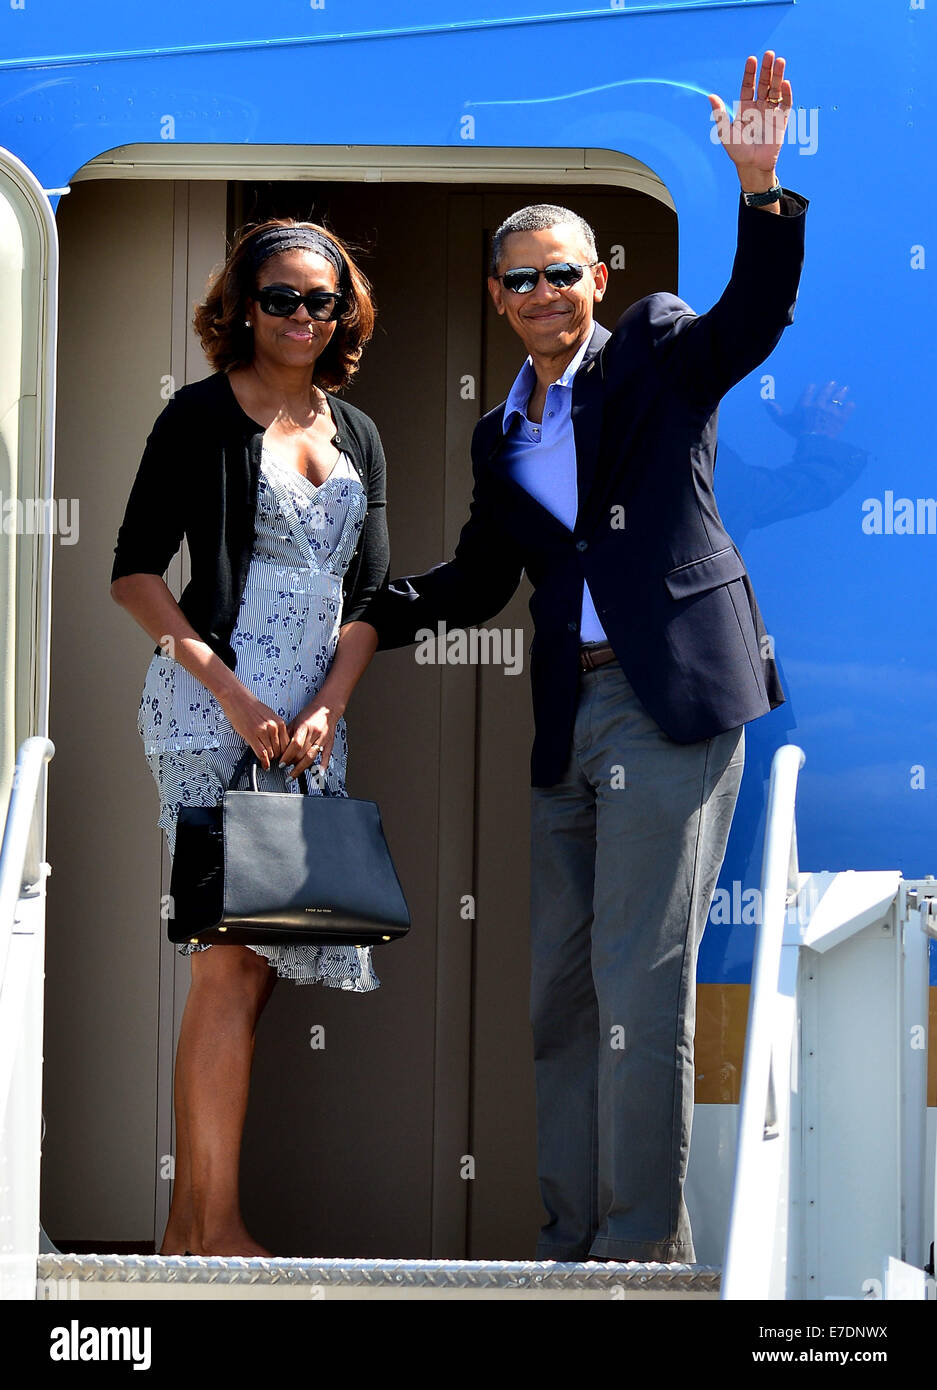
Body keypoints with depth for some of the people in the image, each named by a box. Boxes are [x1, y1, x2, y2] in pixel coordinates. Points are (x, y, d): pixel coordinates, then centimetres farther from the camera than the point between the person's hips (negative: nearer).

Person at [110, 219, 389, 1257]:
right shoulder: (202, 415, -1)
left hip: (312, 723, 6)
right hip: (213, 712, -6)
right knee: (232, 958, -10)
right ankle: (216, 1226, -6)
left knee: (256, 963, 6)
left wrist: (327, 709, -2)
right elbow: (135, 573, -6)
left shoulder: (356, 434, 16)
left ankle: (186, 1221, 12)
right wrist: (233, 695, -14)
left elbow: (368, 594, 15)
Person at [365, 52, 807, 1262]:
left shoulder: (657, 354, 3)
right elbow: (475, 582, 25)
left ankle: (647, 1243, -5)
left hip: (671, 700, -7)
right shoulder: (499, 436, 19)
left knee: (640, 980, -11)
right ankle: (572, 1241, 19)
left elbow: (755, 314, -15)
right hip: (570, 719, 7)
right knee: (558, 990, 10)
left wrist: (758, 186, -31)